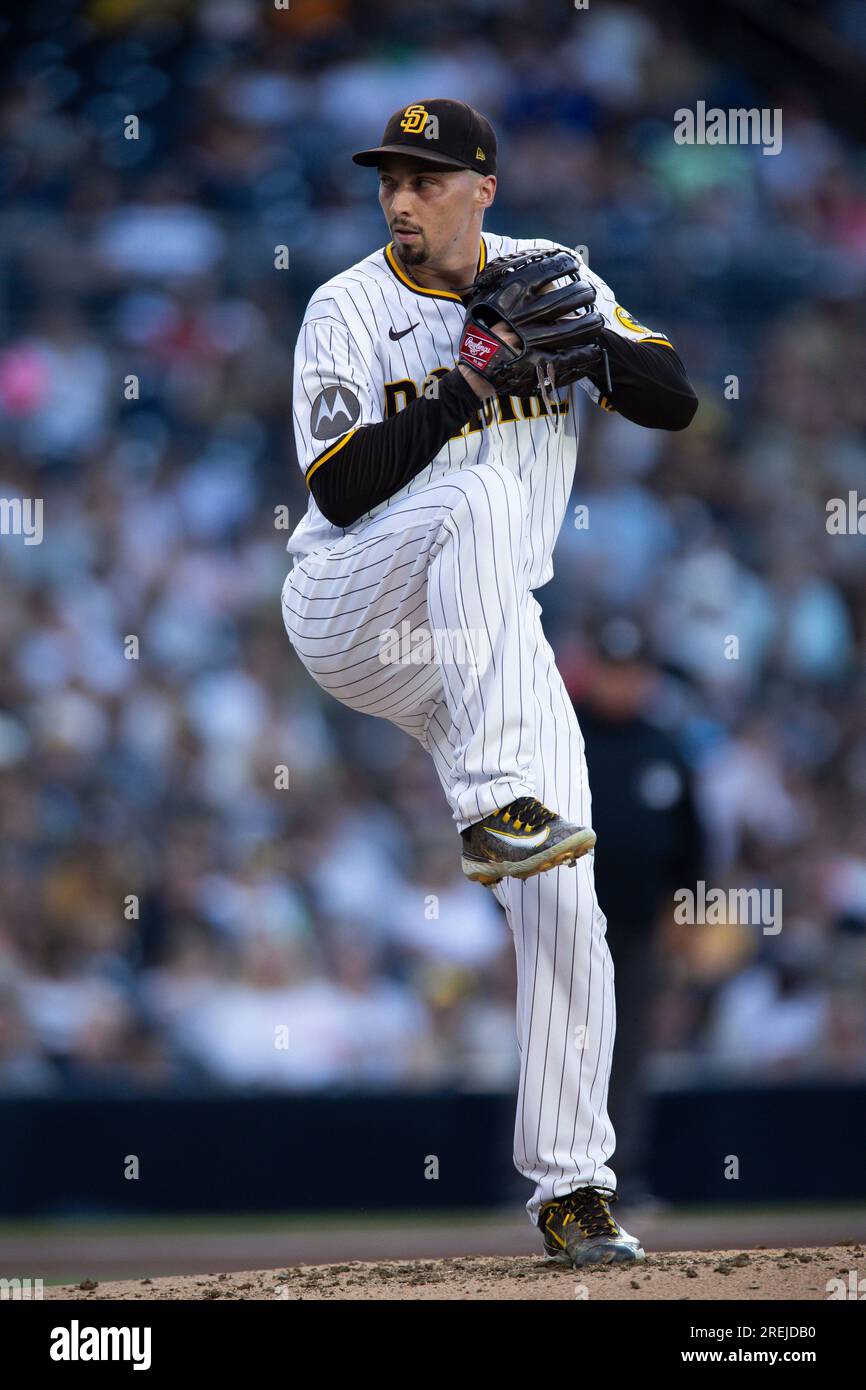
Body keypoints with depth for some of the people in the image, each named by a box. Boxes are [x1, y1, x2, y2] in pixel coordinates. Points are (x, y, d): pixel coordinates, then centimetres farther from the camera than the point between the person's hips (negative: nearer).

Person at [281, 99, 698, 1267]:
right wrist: (467, 391, -24)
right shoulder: (350, 311, -6)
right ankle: (493, 805, -42)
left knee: (563, 906, -6)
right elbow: (339, 489, -17)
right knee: (481, 493, -35)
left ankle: (570, 1184, 4)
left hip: (490, 640, 4)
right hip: (351, 614, -4)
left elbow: (675, 401, -3)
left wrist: (582, 341, -21)